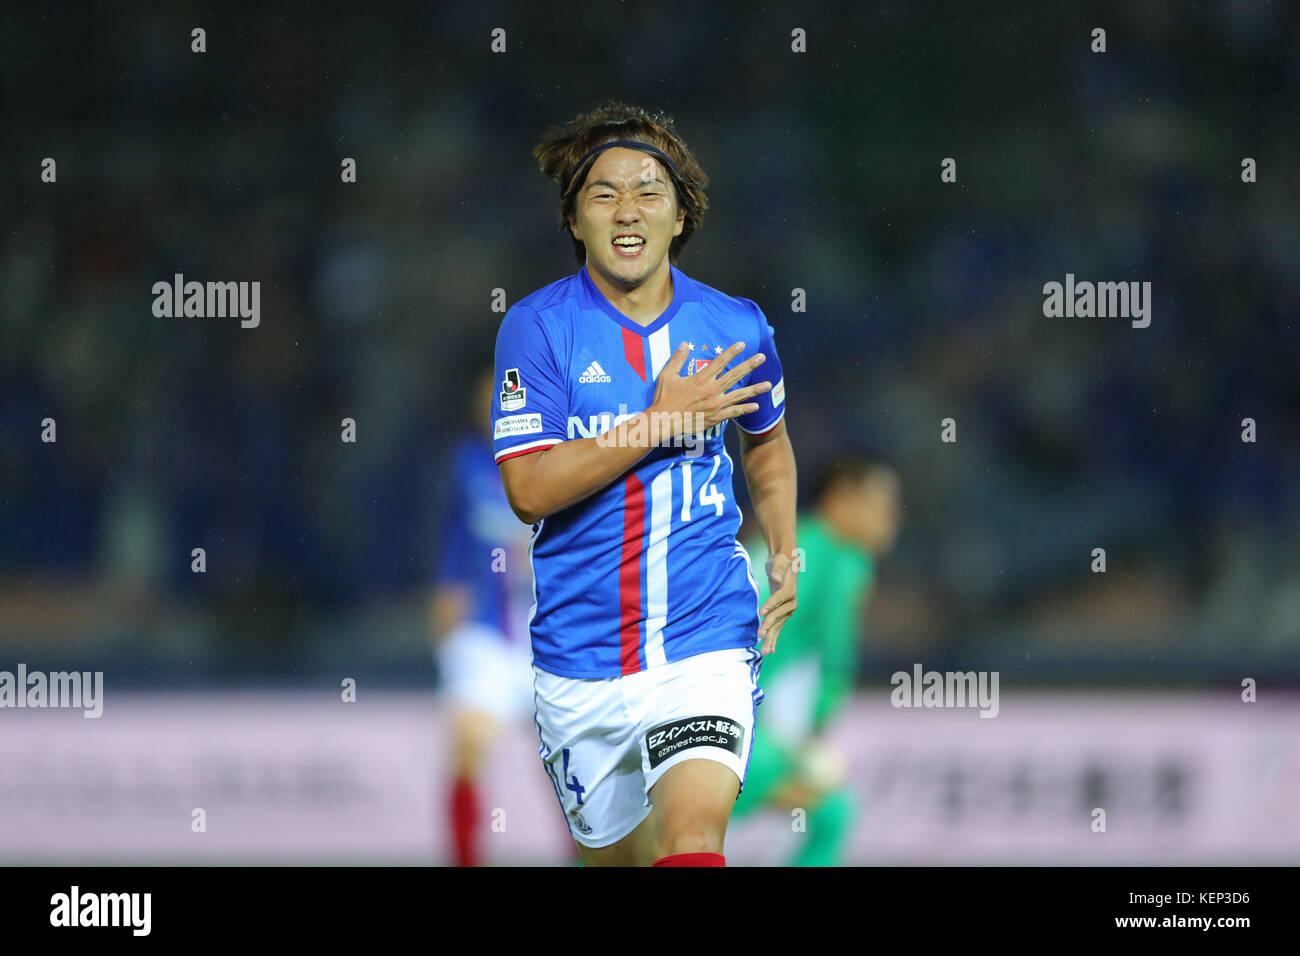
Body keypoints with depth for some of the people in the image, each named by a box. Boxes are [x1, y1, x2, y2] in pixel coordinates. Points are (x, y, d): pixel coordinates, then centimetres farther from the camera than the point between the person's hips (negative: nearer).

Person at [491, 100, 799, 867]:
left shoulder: (736, 329, 3)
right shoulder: (537, 328, -5)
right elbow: (528, 488, -15)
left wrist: (785, 556, 12)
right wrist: (664, 420, -18)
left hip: (706, 636, -1)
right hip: (580, 652, 1)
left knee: (693, 833, -24)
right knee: (617, 853, 15)